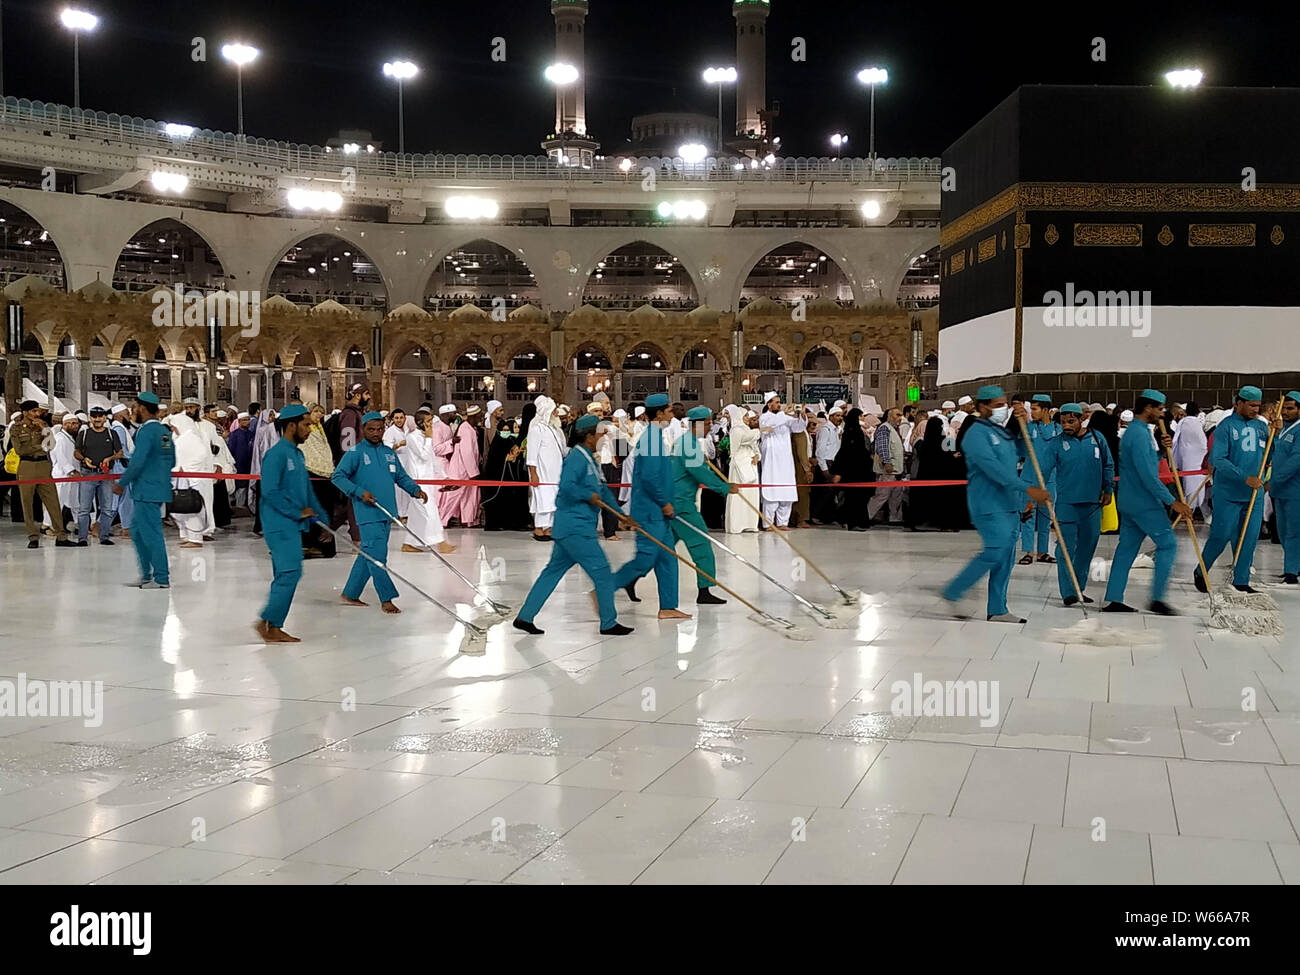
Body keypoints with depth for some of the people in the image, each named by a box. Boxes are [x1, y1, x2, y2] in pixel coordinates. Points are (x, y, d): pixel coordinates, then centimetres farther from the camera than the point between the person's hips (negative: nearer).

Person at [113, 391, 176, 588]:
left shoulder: (146, 431, -14)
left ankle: (162, 578, 0)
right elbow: (172, 461, 18)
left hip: (147, 491, -9)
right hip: (160, 489, 9)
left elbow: (137, 462, -20)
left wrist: (121, 483, -10)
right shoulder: (165, 431, 12)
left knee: (151, 533, -4)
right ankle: (147, 575, 21)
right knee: (136, 530, 18)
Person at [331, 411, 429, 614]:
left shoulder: (389, 453, 15)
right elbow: (337, 477, -8)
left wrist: (415, 490, 2)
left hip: (386, 513, 7)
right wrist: (359, 492, -18)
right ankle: (386, 599, -6)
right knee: (376, 555, -10)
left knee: (368, 554, 12)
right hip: (368, 513, -7)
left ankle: (350, 593, 23)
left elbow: (401, 477, 21)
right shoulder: (355, 453, -4)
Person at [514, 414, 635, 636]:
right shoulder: (577, 457, -15)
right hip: (575, 527, -10)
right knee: (600, 571, -3)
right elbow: (566, 486, -29)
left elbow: (602, 488, 23)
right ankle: (609, 624, 6)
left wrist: (618, 513, 19)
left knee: (554, 570, 13)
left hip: (570, 526, 10)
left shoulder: (589, 458, 17)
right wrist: (589, 496, -17)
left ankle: (525, 617, 17)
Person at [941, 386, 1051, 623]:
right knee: (995, 552, -14)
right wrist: (1027, 489, -28)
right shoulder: (977, 433, -13)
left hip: (1009, 505, 9)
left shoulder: (1002, 431, 16)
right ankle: (953, 592, 0)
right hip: (988, 505, -9)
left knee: (1006, 558, 8)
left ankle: (997, 610, 13)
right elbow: (994, 469, -24)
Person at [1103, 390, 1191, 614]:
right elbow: (1148, 475, -22)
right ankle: (1157, 598, -4)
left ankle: (1113, 599, 9)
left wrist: (1163, 448, 8)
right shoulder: (1139, 434, -17)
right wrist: (1172, 502, -20)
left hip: (1129, 502, 10)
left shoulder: (1136, 431, 16)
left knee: (1126, 548, 9)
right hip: (1144, 503, -10)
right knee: (1167, 544, -4)